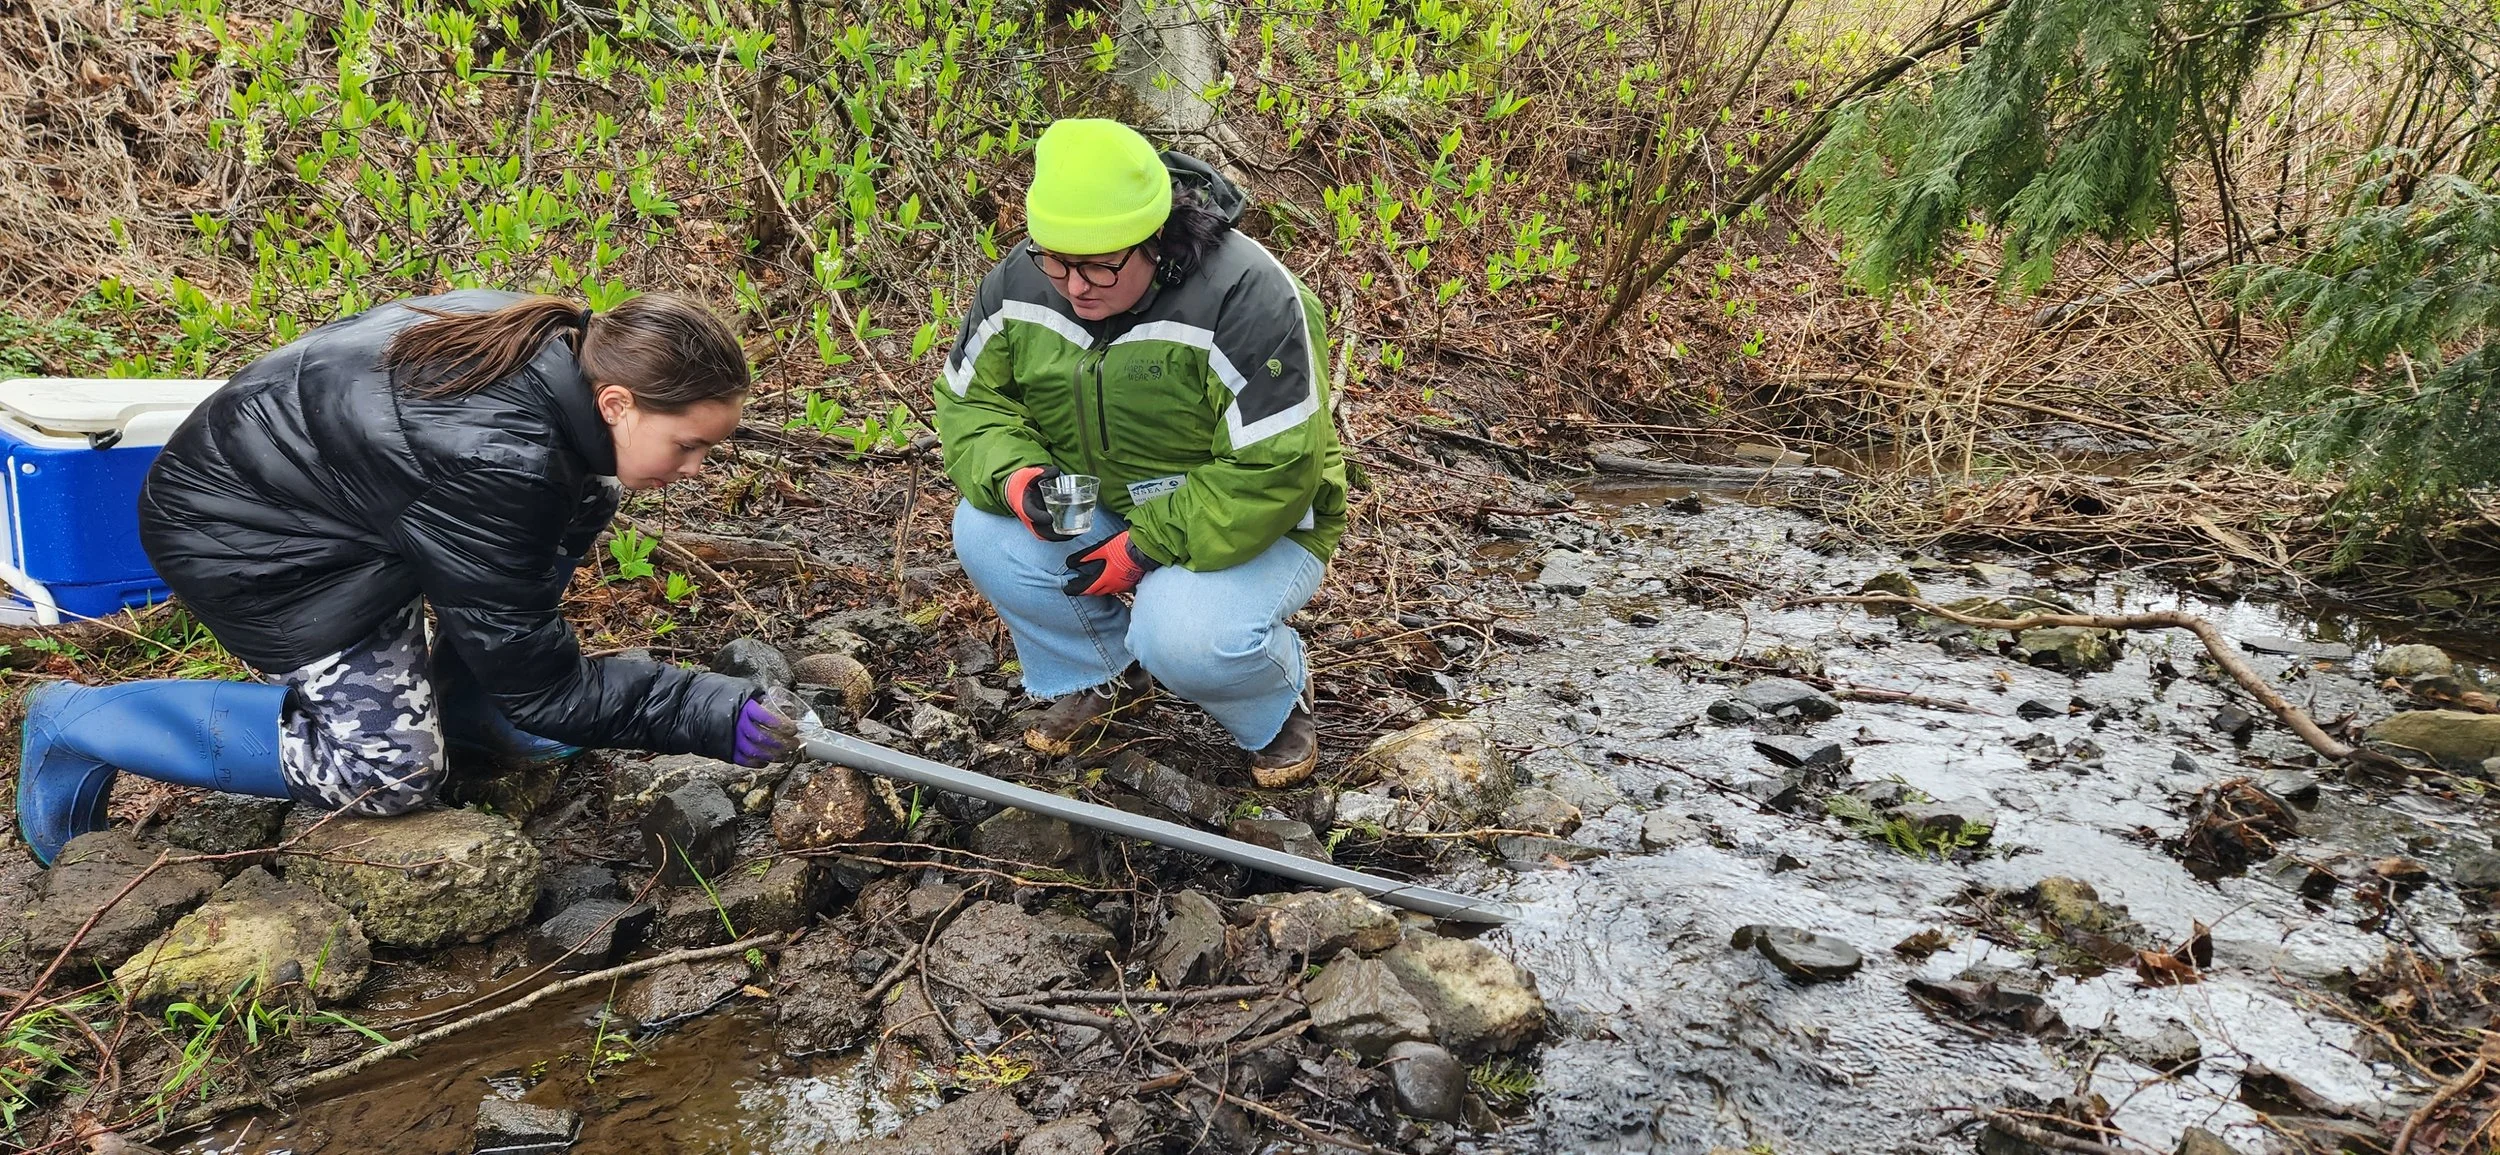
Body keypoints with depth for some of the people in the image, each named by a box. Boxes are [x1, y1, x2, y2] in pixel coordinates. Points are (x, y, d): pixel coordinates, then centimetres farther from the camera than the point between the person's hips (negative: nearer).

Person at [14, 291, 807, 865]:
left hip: (319, 475, 9)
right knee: (389, 767, -14)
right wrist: (711, 716, -30)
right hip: (239, 535, -9)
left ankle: (428, 690, 9)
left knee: (587, 495, -3)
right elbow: (538, 689, -28)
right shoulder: (491, 462, -37)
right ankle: (76, 728, 1)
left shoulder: (562, 345, -13)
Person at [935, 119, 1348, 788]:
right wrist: (1015, 475, -22)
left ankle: (1277, 704, 5)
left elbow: (1272, 474, -29)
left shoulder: (1249, 299, -29)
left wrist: (1146, 549, -28)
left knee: (1183, 638, -34)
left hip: (1255, 526, -5)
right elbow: (969, 401, 1)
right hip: (1096, 508, 6)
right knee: (985, 532, -20)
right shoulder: (1020, 284, -10)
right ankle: (1104, 676, 8)